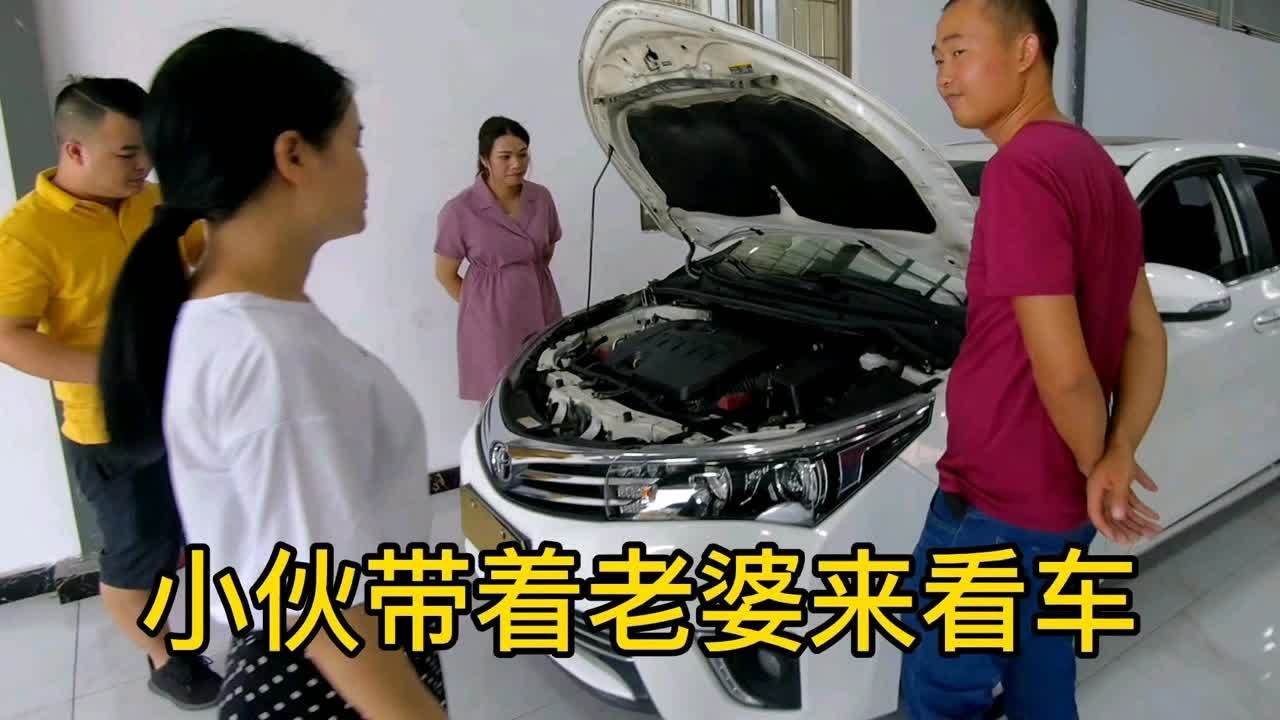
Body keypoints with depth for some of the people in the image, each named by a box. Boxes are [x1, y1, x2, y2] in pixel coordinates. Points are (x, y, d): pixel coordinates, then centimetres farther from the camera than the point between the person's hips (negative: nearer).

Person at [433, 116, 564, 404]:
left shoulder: (541, 198, -1)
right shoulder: (460, 211, -15)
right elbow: (445, 274, -5)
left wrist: (528, 281, 10)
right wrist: (480, 306, -3)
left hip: (540, 308, 4)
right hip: (491, 317, -4)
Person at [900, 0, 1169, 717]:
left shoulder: (1022, 172, -22)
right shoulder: (1098, 168, 10)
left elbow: (1063, 371, -23)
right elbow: (1147, 335, 11)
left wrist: (1096, 465, -4)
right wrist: (1117, 459, -1)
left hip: (995, 503, -9)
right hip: (1060, 506, 9)